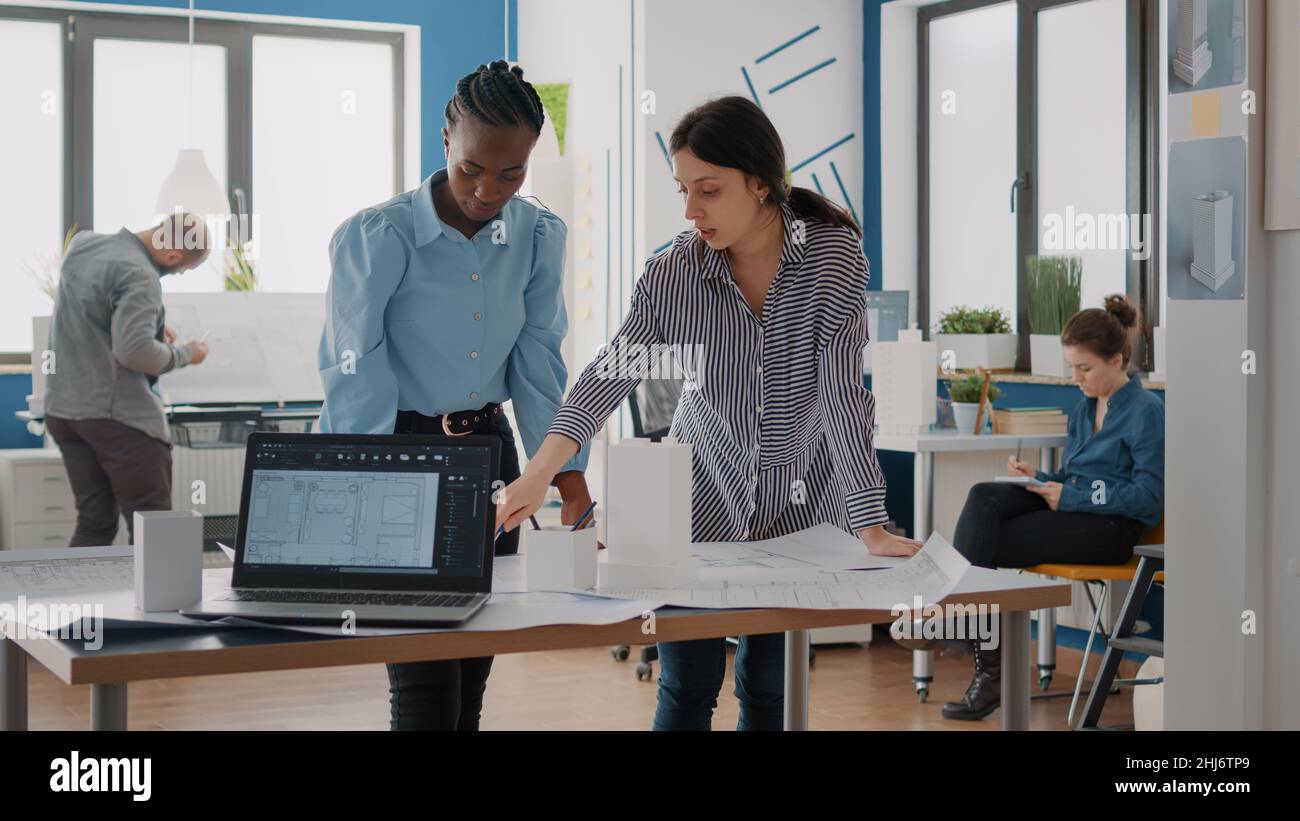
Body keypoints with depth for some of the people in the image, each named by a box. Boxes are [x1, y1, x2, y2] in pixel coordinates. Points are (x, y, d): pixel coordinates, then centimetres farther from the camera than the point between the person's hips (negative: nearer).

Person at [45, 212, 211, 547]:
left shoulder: (82, 244, 9)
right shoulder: (139, 276, -19)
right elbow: (135, 352, -26)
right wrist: (184, 354, -8)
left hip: (62, 408, 8)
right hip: (117, 415, -8)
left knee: (94, 524, 12)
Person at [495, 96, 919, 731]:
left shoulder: (833, 254, -16)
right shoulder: (674, 273, -12)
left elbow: (842, 391, -20)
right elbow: (610, 374, -20)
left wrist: (872, 528, -24)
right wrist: (539, 474, -35)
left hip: (801, 501, -1)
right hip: (703, 494, 1)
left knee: (769, 689, 5)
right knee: (686, 690, 0)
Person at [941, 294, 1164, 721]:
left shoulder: (1147, 411, -6)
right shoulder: (1085, 407, 19)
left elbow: (1150, 497, -12)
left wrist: (1072, 497, -15)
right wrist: (1037, 477, 0)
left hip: (1111, 527, -7)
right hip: (1070, 507, 7)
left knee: (990, 544, -22)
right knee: (984, 497, -21)